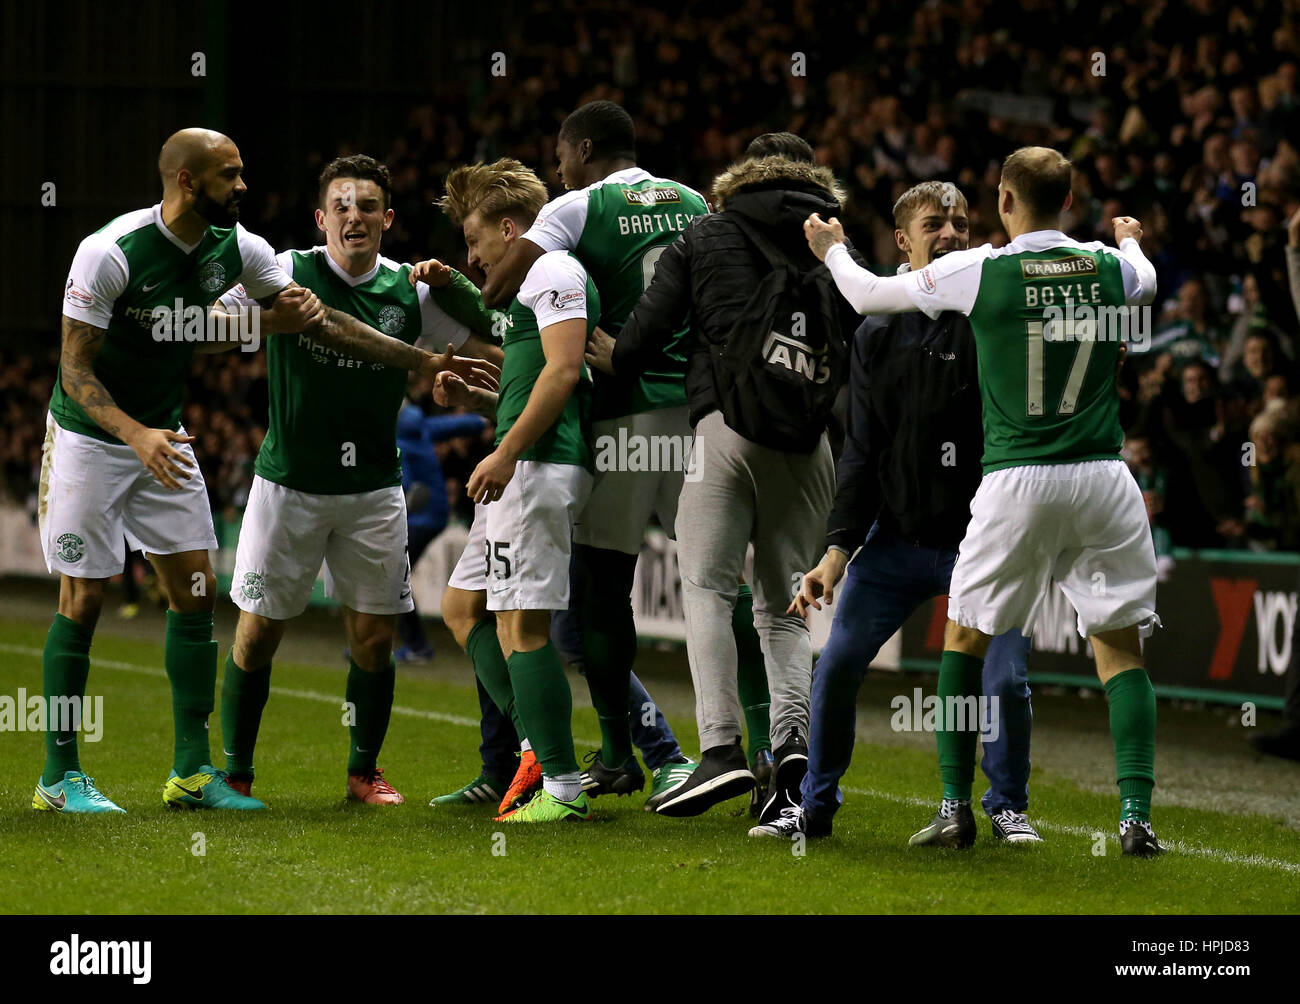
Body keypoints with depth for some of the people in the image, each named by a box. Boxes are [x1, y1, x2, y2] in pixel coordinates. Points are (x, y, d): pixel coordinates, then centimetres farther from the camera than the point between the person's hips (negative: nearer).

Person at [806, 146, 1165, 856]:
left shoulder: (977, 270, -4)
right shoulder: (1109, 266, 4)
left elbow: (868, 295, 10)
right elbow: (1146, 280, 32)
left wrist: (831, 249, 31)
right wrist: (1130, 239, 55)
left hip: (1016, 479, -2)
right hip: (1103, 476, 2)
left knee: (965, 637, 15)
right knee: (1119, 645, 5)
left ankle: (955, 809, 13)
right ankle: (1136, 816, -8)